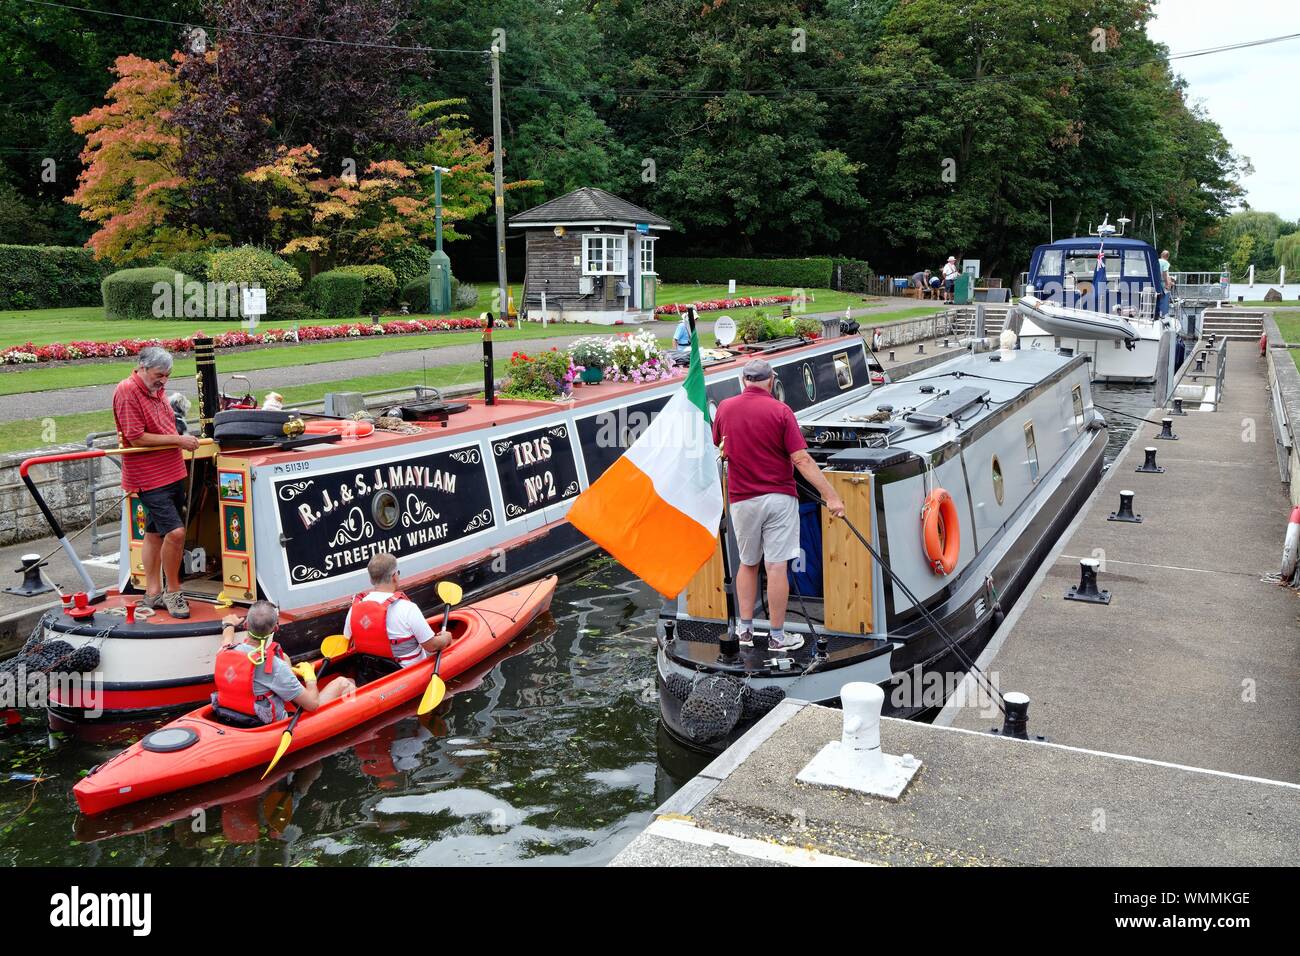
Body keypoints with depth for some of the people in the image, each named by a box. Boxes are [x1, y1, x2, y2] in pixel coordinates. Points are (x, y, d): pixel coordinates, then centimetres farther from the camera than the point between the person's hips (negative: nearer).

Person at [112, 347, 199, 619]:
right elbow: (136, 438, -19)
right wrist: (177, 440, -15)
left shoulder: (156, 389, 12)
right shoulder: (127, 391, -15)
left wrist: (182, 440, 11)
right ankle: (172, 592, 0)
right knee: (175, 532, -16)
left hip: (172, 473, 9)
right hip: (149, 478, -9)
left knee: (155, 533, 16)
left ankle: (153, 593, 26)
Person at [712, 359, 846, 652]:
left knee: (748, 563, 17)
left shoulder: (724, 408, 1)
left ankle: (745, 629, 19)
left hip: (742, 499, 3)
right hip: (779, 498, -3)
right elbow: (802, 460, -14)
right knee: (776, 565, 0)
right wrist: (831, 496, -13)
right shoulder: (780, 411, -9)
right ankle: (777, 636, 7)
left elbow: (719, 449, 16)